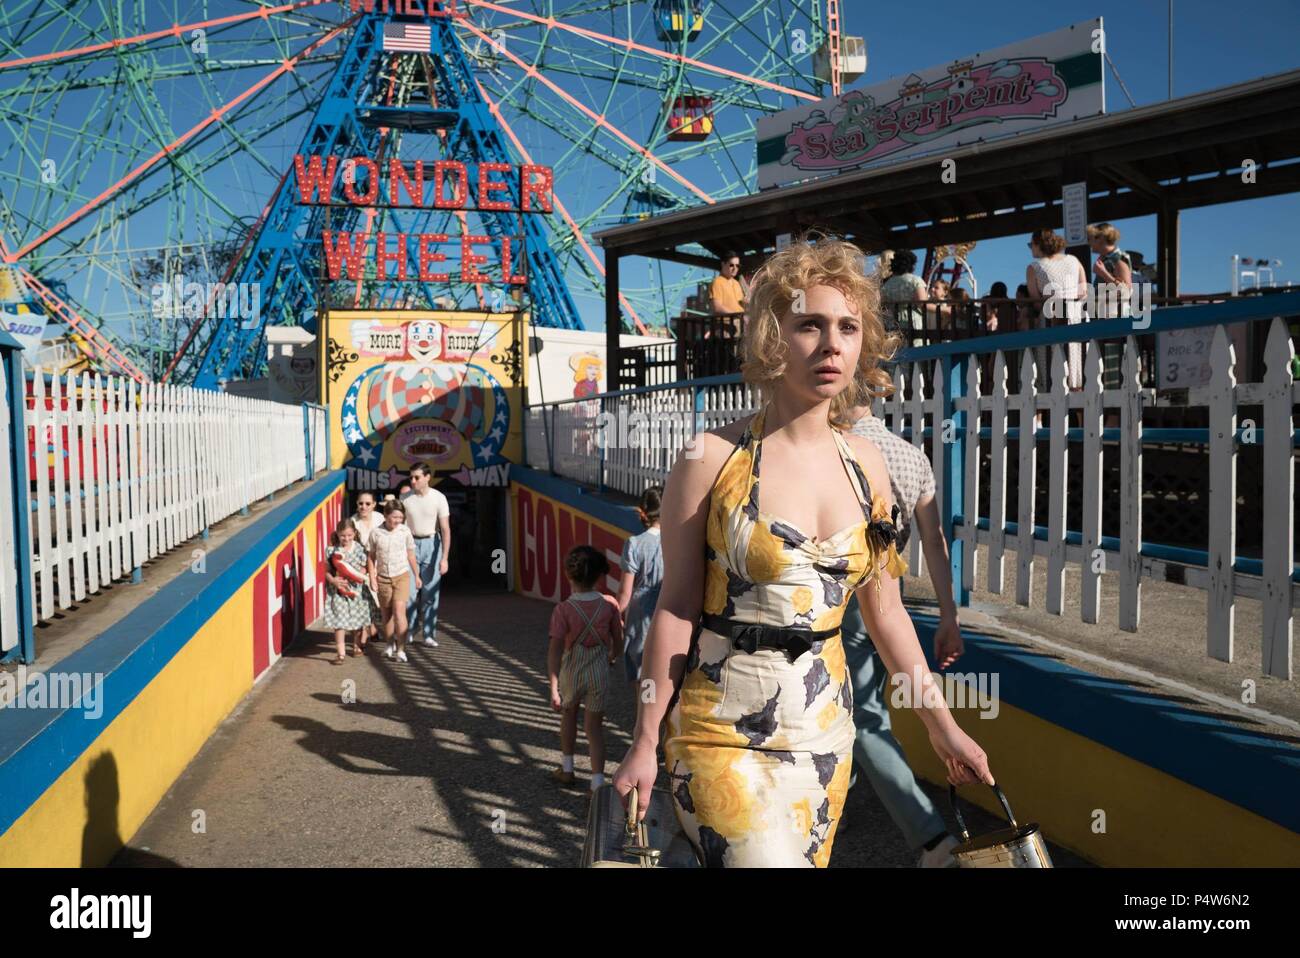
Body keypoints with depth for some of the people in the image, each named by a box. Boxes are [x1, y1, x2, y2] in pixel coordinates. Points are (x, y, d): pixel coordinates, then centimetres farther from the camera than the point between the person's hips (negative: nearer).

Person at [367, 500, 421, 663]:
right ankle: (390, 645, 30)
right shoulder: (376, 533, -4)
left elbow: (411, 555, 6)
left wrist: (417, 576, 11)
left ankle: (401, 650, -11)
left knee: (399, 611, -13)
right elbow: (372, 557, 4)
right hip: (383, 578, 2)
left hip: (402, 576, -2)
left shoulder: (405, 531, -4)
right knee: (386, 614, 12)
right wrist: (372, 577, -1)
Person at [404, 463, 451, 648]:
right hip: (410, 544, 1)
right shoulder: (405, 498, -3)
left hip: (431, 544, -1)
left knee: (430, 591, 1)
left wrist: (444, 558, -14)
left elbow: (445, 530, -8)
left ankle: (429, 634, 9)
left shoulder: (438, 498, -8)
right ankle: (411, 628, 19)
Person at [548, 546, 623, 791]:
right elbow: (618, 643, -1)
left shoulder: (564, 609, -17)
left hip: (571, 672, -1)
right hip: (599, 672, 1)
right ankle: (597, 784, -1)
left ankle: (567, 770, 39)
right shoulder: (609, 605, -10)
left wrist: (553, 689, -17)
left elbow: (554, 651, -19)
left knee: (568, 715, 25)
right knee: (594, 726, 8)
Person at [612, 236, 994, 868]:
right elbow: (676, 608, -7)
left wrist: (941, 724, 14)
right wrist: (645, 743, -4)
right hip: (722, 736, -5)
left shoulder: (865, 463, 3)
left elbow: (885, 608, 10)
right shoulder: (713, 459, -10)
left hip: (824, 733, 5)